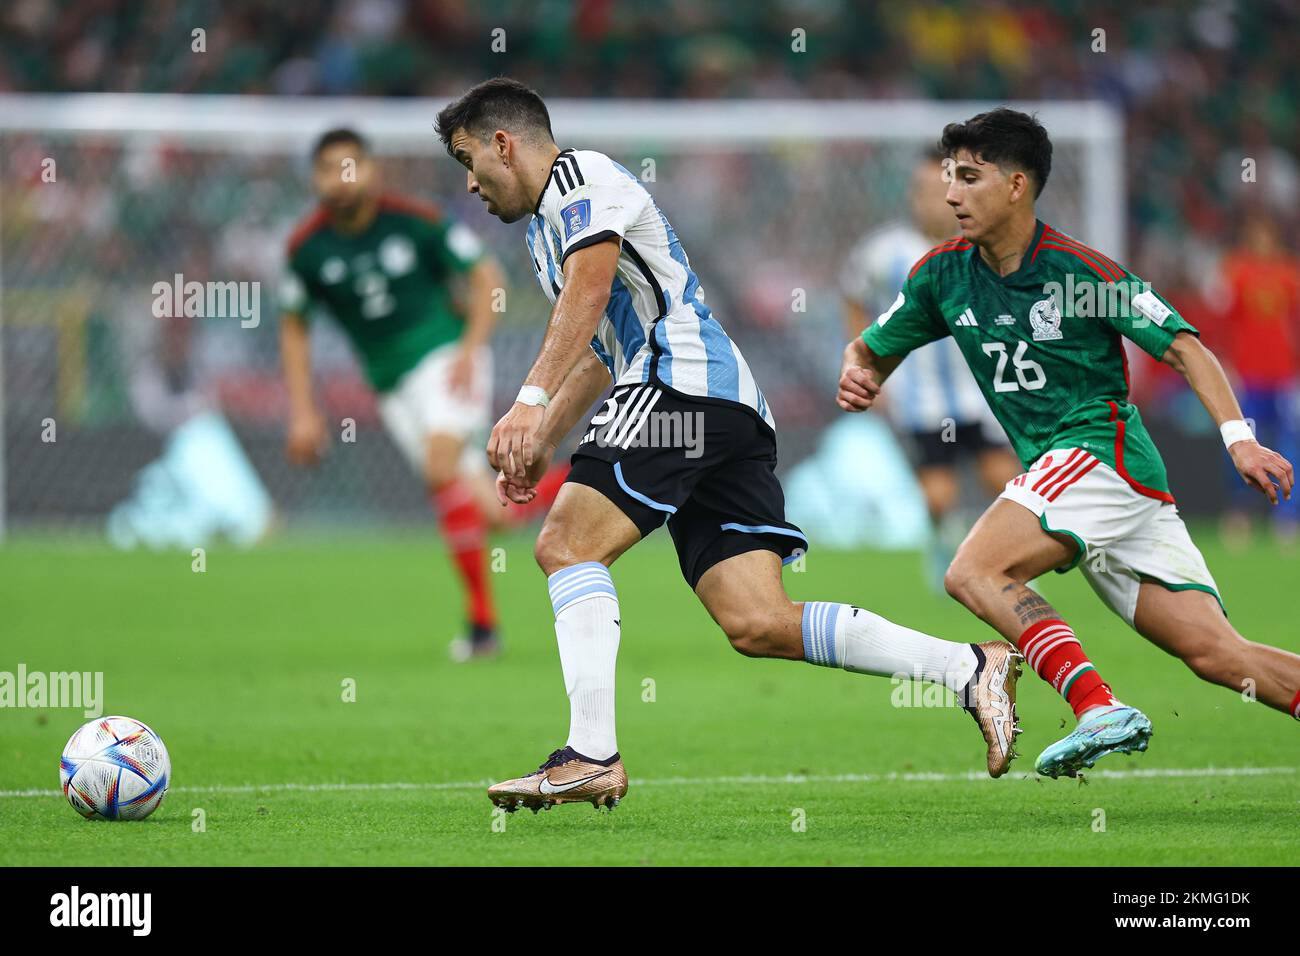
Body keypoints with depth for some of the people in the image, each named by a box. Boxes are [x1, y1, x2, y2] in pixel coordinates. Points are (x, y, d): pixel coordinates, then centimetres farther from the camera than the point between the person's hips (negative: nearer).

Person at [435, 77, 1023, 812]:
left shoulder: (580, 176, 1)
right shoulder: (547, 227, 31)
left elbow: (589, 289, -16)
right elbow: (596, 355, 41)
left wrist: (531, 402, -25)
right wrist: (539, 446, 32)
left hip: (684, 386, -9)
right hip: (732, 419, 9)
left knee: (568, 546, -14)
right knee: (758, 625, -5)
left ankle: (592, 755, -21)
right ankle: (972, 669, -9)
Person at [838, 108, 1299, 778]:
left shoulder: (1080, 270, -9)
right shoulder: (944, 273, 9)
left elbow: (1184, 348, -9)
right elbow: (871, 350, 19)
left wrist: (1238, 437, -21)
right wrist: (857, 377, -5)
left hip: (1102, 451, -7)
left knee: (974, 573, -24)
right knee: (1217, 655, -2)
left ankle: (1101, 710, -30)